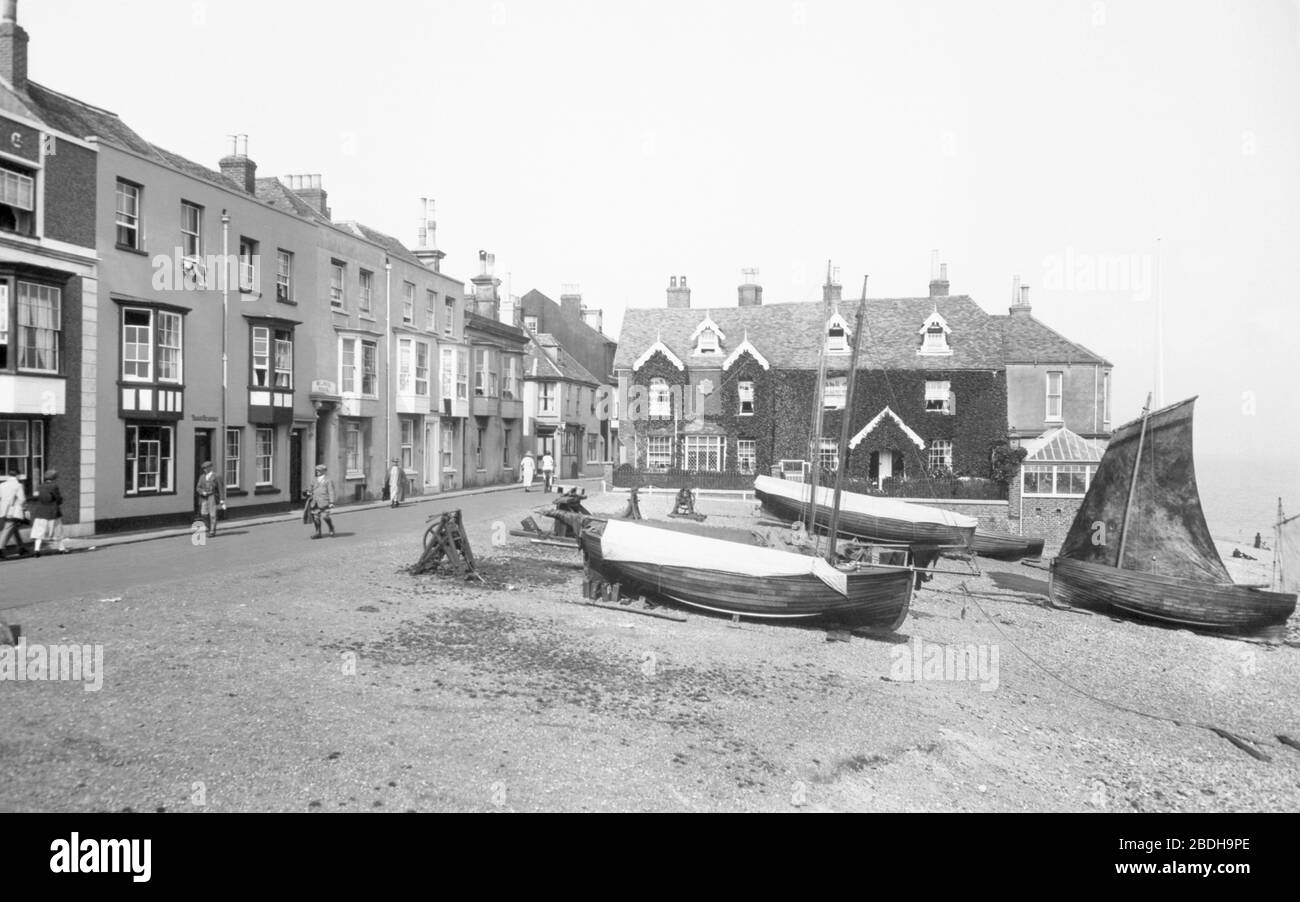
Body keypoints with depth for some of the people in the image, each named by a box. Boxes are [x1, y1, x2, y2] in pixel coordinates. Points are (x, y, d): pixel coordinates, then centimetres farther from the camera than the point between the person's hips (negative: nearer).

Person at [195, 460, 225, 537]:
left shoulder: (216, 477, -1)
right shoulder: (202, 477, 13)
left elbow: (221, 489, -2)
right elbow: (198, 488, 14)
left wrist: (222, 500, -6)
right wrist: (202, 492, -8)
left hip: (213, 497, -4)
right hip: (204, 498, 4)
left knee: (212, 515, -5)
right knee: (204, 514, -2)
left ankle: (212, 531, 0)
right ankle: (209, 528, 16)